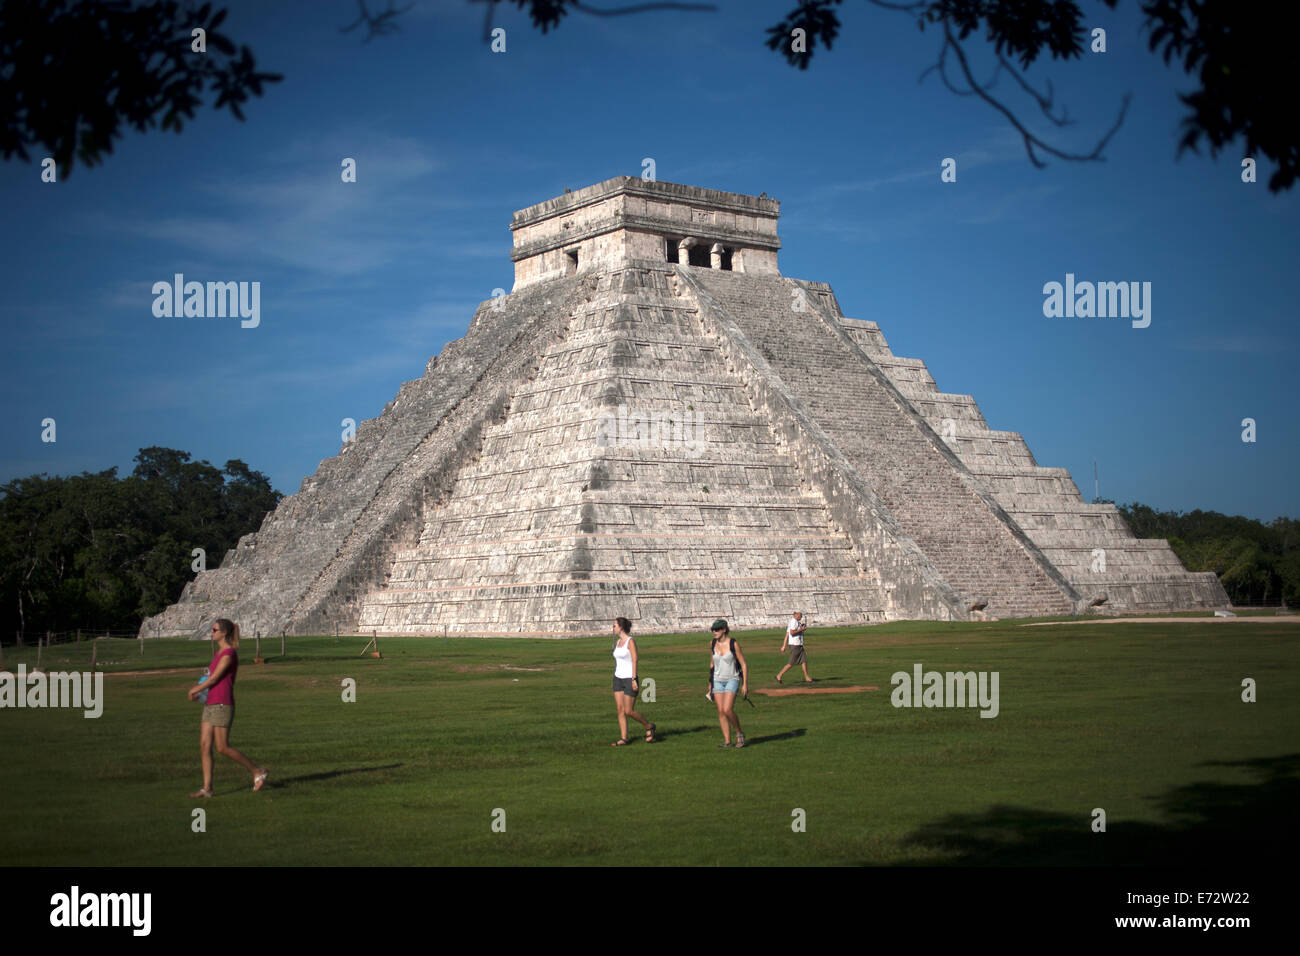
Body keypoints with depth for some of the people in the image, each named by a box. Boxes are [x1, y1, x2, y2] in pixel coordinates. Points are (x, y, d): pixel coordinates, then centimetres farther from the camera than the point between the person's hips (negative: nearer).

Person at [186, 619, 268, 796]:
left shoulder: (229, 654, -14)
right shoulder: (219, 652, 16)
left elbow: (214, 679, -14)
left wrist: (195, 690, -2)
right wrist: (199, 687, 10)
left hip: (222, 705, -9)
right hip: (211, 704, 9)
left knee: (222, 747, -7)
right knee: (204, 745, 2)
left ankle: (257, 771, 6)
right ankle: (207, 788, 3)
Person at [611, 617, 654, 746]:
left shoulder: (630, 641, -12)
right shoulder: (618, 641, 12)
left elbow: (635, 660, -16)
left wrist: (634, 680, -21)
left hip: (629, 679, -8)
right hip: (618, 678, 8)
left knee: (628, 711, -6)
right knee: (620, 710, 1)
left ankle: (649, 726, 15)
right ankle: (623, 738, 3)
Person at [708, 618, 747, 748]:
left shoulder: (733, 644, -11)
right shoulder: (712, 644, 3)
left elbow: (744, 665, -6)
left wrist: (745, 684, -9)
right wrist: (710, 683, 19)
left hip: (732, 680, -5)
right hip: (718, 680, 5)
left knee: (727, 709, -17)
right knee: (721, 711, 0)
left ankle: (739, 733, 5)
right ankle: (727, 741, 5)